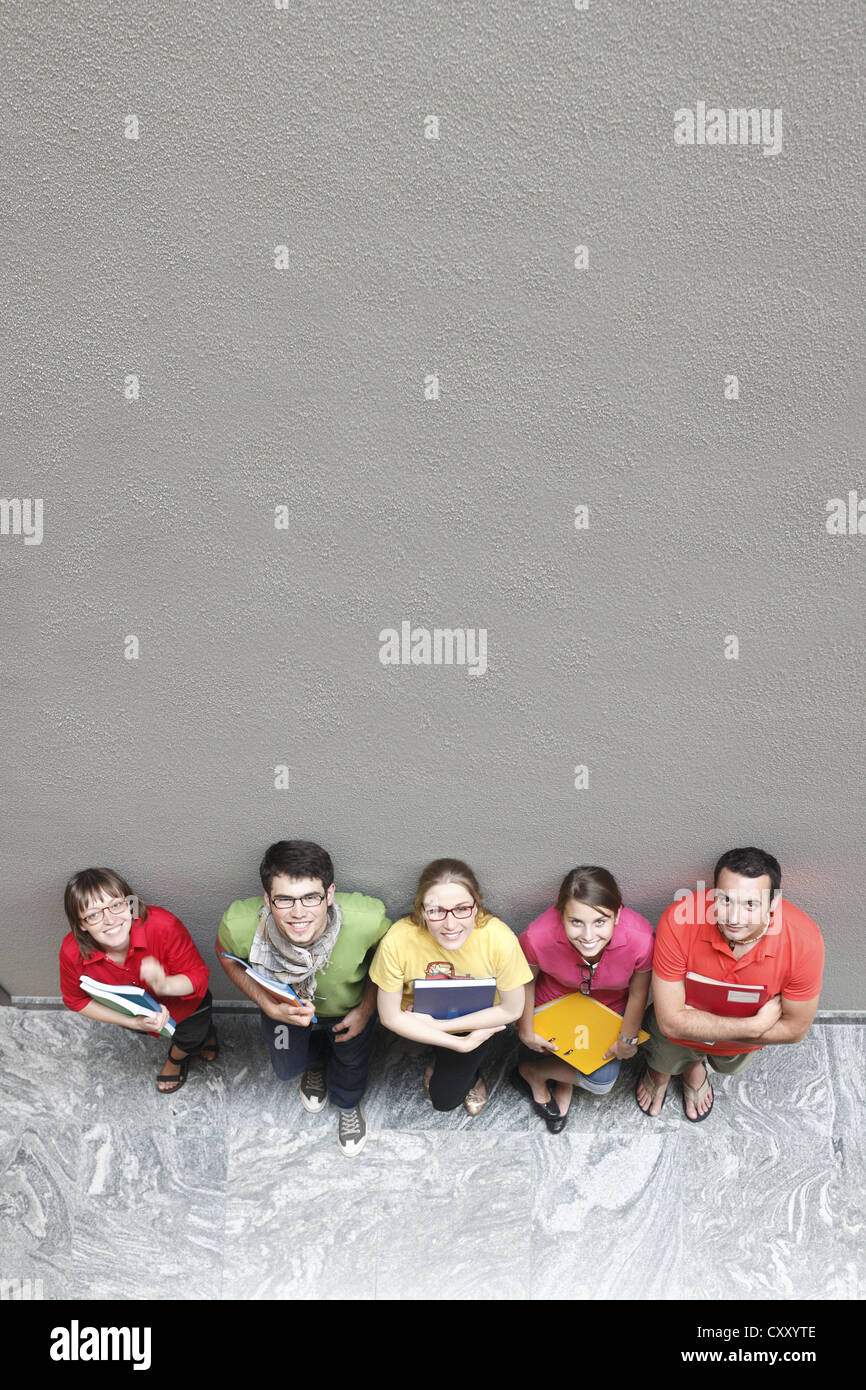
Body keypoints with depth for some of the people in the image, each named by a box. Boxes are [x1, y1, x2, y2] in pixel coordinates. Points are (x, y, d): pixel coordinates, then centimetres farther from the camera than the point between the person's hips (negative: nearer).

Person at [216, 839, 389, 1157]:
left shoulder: (366, 919, -44)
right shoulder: (239, 925, -42)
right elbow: (227, 955, -15)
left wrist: (366, 1010, -13)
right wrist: (269, 1006, -24)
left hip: (349, 1008, 0)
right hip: (285, 1005, 1)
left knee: (352, 1063, 26)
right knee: (287, 1069, 24)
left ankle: (348, 1105, 63)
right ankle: (315, 1064, 62)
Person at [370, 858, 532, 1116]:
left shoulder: (499, 938, -33)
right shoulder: (398, 940, -34)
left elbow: (511, 1009, -17)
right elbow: (390, 1016, -19)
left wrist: (438, 1025, -20)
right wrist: (460, 1043, -22)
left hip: (480, 1014, -1)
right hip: (422, 1014, 2)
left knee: (445, 1098, -10)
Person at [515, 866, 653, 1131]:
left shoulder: (640, 938, -37)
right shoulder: (538, 936, -37)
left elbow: (638, 993, -15)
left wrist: (628, 1039, -2)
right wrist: (526, 1032, -5)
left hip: (609, 1010, 1)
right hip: (553, 1005, 0)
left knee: (601, 1081, -10)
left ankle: (530, 1071, 17)